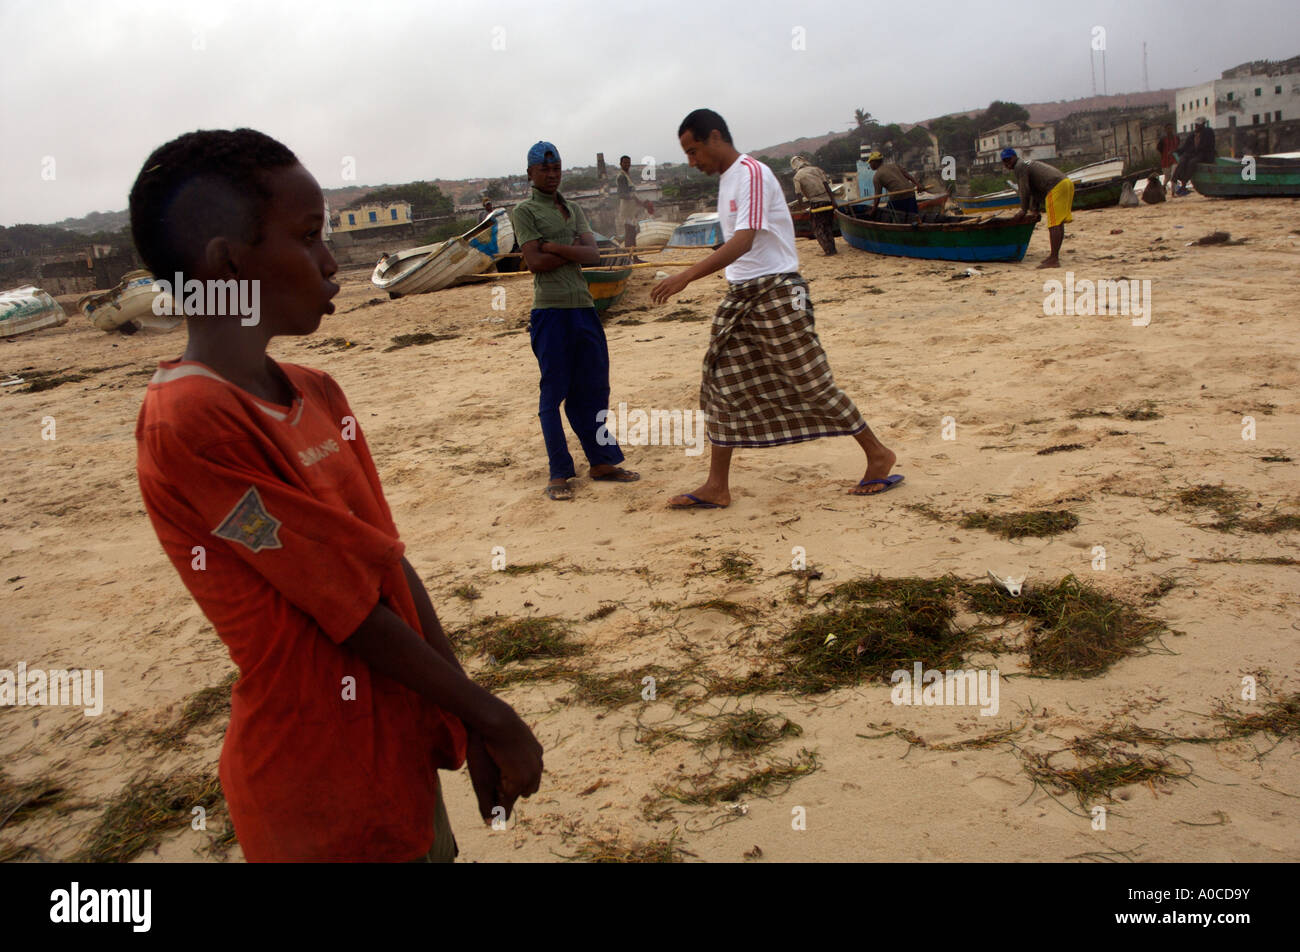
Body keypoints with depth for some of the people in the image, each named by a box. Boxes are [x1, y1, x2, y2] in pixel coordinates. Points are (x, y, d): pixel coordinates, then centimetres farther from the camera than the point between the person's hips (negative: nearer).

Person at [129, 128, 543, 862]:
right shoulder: (189, 425, -22)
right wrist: (491, 719, -12)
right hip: (326, 800, -7)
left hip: (400, 754, 7)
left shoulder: (319, 397, 4)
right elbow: (350, 608, -21)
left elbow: (392, 567, 3)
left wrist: (463, 727, 1)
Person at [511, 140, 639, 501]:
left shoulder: (574, 210, 18)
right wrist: (574, 249, -3)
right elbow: (535, 262, -11)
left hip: (583, 307, 6)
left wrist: (554, 246, -9)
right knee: (553, 393, -2)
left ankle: (601, 462, 20)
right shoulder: (525, 211, 1)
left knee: (593, 387, 10)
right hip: (550, 310, -6)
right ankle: (559, 474, 4)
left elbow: (592, 254, 3)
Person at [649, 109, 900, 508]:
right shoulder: (727, 179, 15)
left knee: (812, 384, -2)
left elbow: (744, 240, -27)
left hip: (775, 293, -9)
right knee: (721, 387, 4)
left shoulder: (752, 173, -15)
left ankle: (878, 456, 15)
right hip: (740, 296, 9)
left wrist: (687, 276, -34)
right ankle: (717, 487, 10)